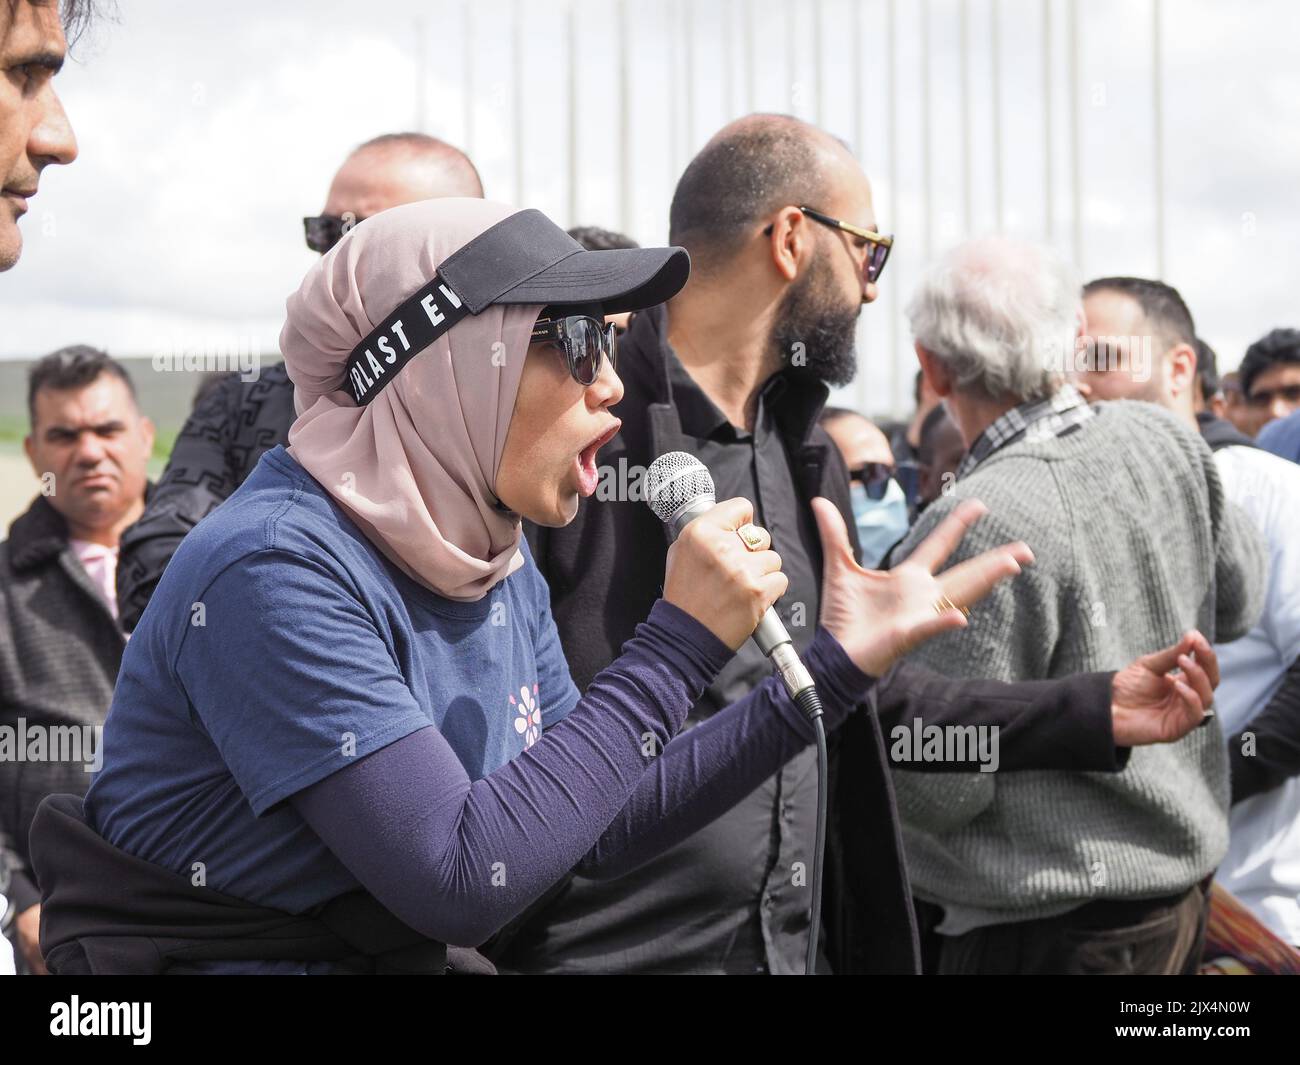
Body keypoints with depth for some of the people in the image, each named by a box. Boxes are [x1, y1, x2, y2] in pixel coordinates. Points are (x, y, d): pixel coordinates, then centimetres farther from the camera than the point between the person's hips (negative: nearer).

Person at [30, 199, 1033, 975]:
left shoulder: (503, 571, 3)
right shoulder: (276, 571, -21)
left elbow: (606, 822, 8)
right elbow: (463, 879, -25)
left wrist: (839, 665, 6)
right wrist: (677, 646, -22)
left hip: (409, 960, 7)